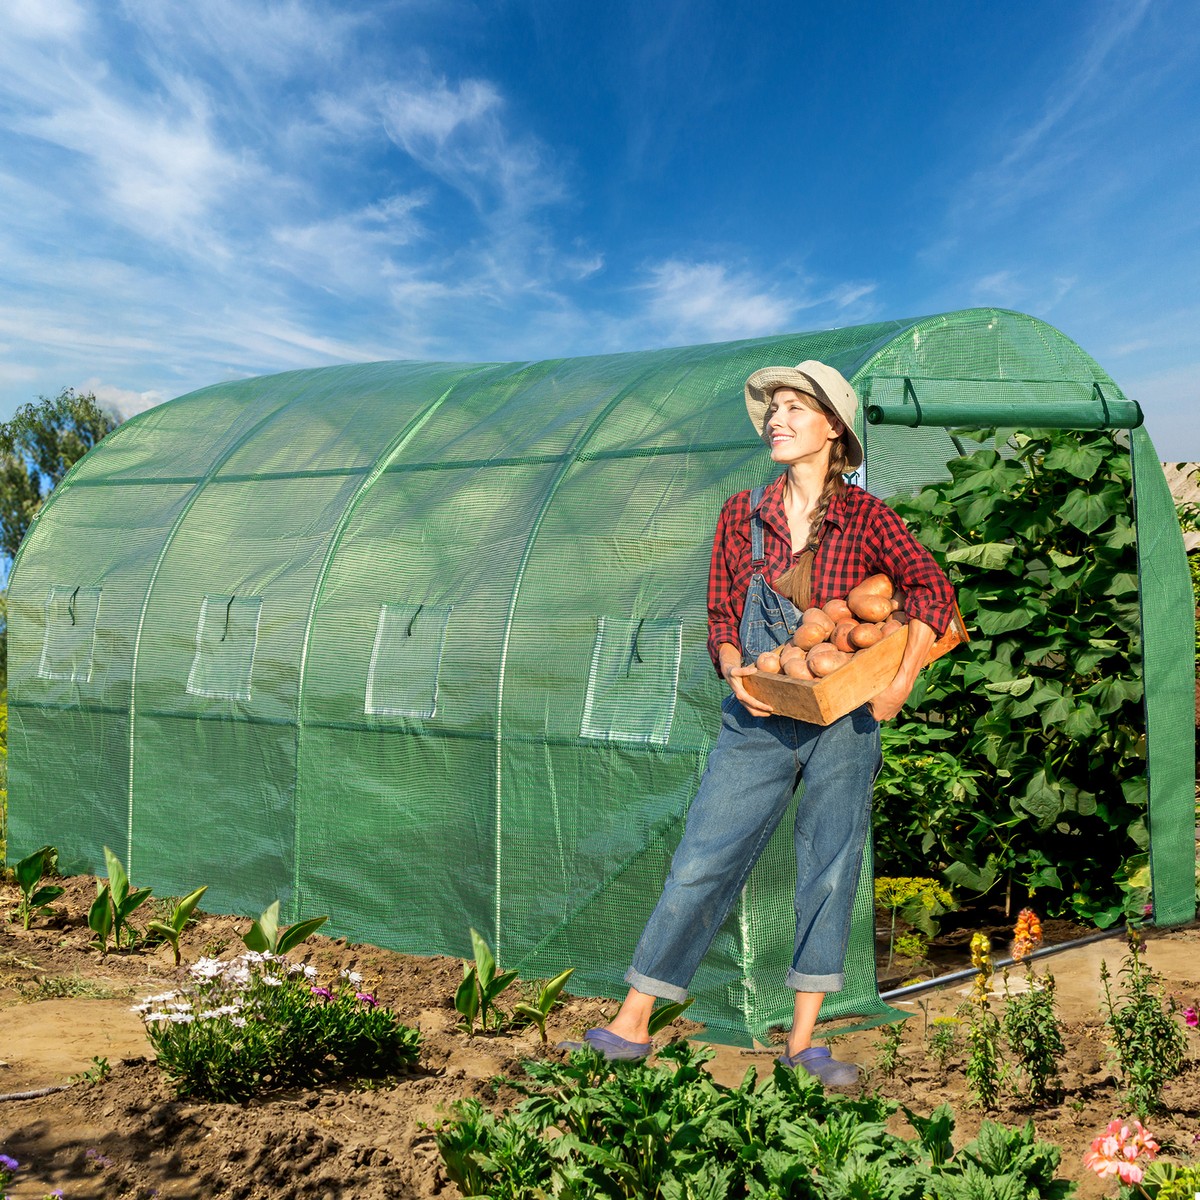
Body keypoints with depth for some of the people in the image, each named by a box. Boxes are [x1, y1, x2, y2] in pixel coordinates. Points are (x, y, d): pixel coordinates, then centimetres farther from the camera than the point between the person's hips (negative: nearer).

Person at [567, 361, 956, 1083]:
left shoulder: (864, 516, 1)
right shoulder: (742, 514, 7)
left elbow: (932, 590, -6)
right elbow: (722, 615, 10)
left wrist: (898, 687, -14)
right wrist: (736, 674, -9)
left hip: (843, 720, -1)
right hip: (759, 719, 1)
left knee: (831, 874, 5)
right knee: (700, 863, -1)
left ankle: (804, 1044, 19)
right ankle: (631, 1027, 9)